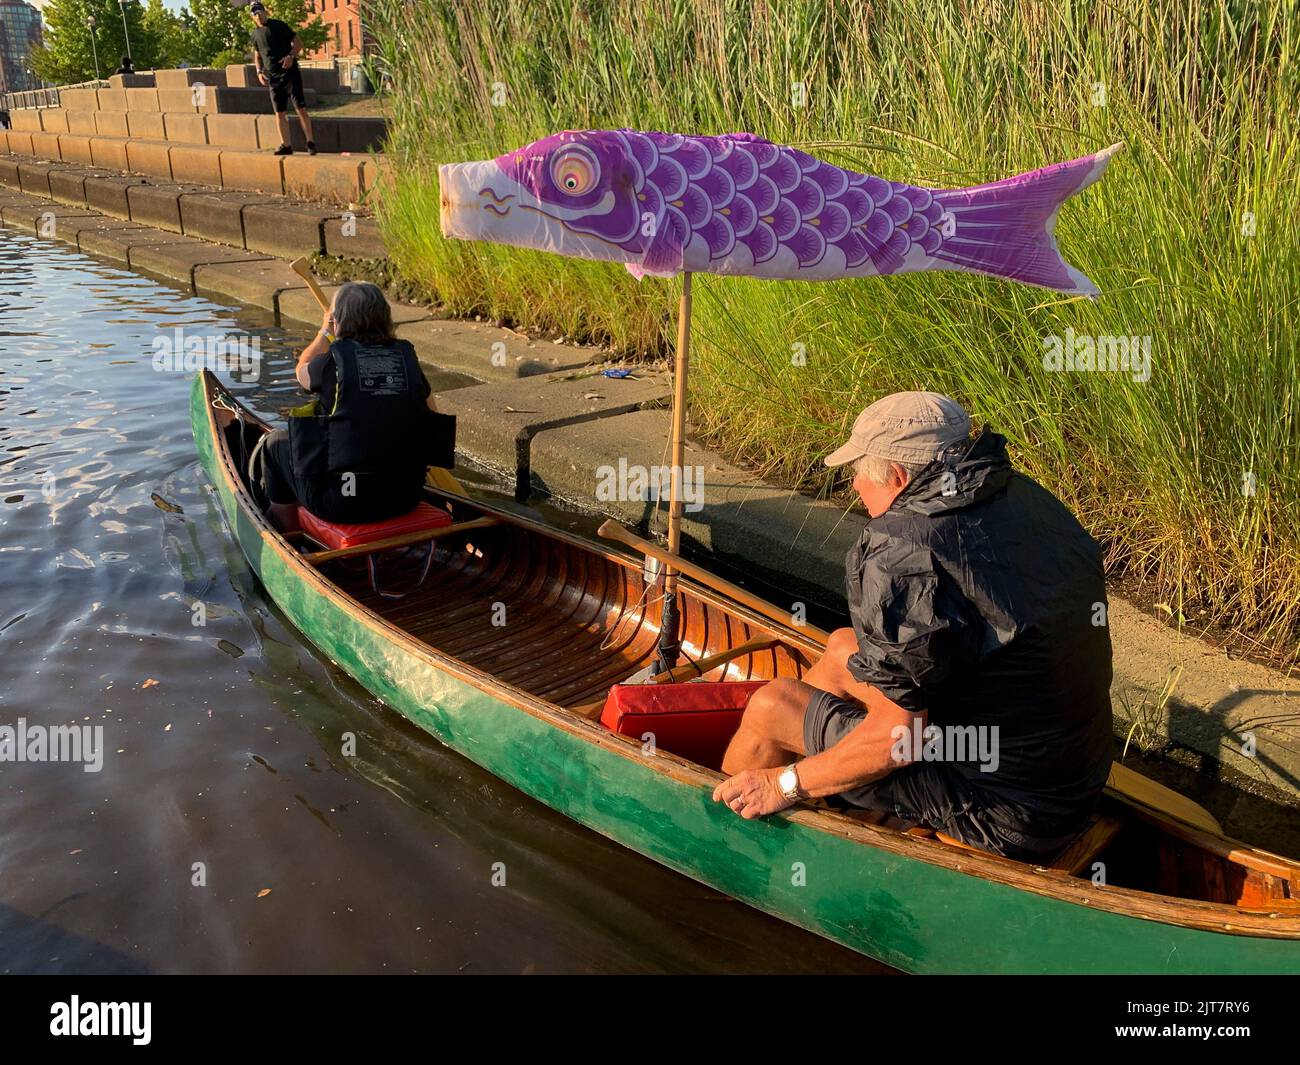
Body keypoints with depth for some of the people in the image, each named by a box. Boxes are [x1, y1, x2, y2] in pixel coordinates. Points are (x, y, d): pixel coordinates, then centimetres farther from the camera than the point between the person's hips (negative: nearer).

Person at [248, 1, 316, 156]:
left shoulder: (279, 26, -2)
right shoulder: (255, 33, 13)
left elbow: (298, 43, -1)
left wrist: (291, 56, -18)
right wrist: (259, 71, 9)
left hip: (290, 72, -5)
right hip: (273, 77, 5)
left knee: (300, 108, -9)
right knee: (280, 113, 4)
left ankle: (310, 143, -4)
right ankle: (286, 146, 8)